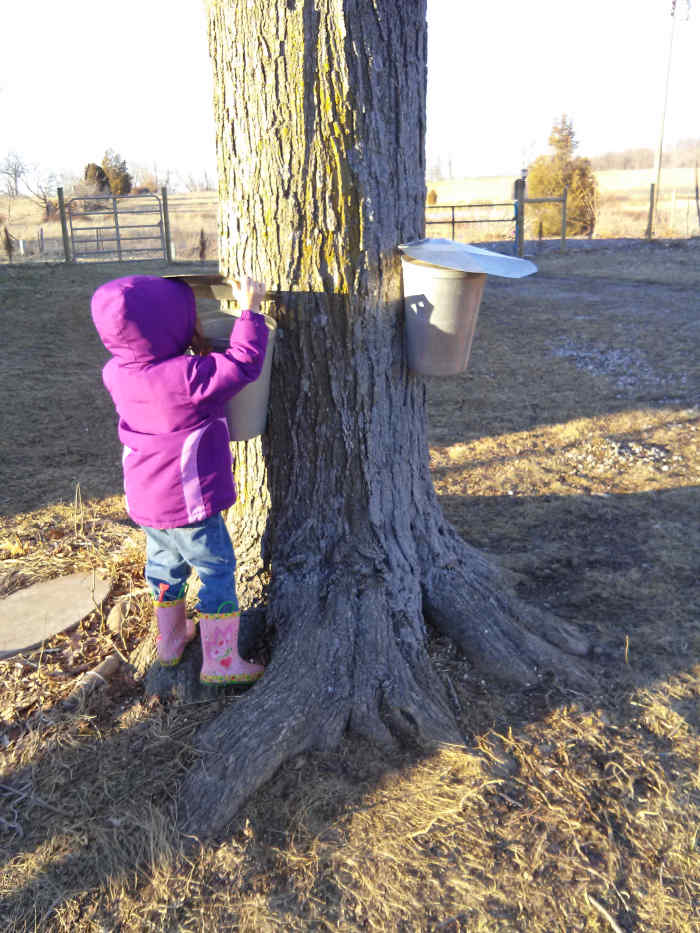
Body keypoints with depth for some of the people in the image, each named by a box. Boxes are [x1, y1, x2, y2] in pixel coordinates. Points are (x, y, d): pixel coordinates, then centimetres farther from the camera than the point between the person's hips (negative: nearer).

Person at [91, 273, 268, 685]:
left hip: (144, 499, 8)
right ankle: (220, 661, 15)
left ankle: (171, 638, 44)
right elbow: (244, 364, -21)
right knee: (217, 570, 7)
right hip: (189, 501, -7)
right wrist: (250, 311, -12)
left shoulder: (118, 373, -3)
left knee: (165, 564, 25)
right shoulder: (188, 376, -26)